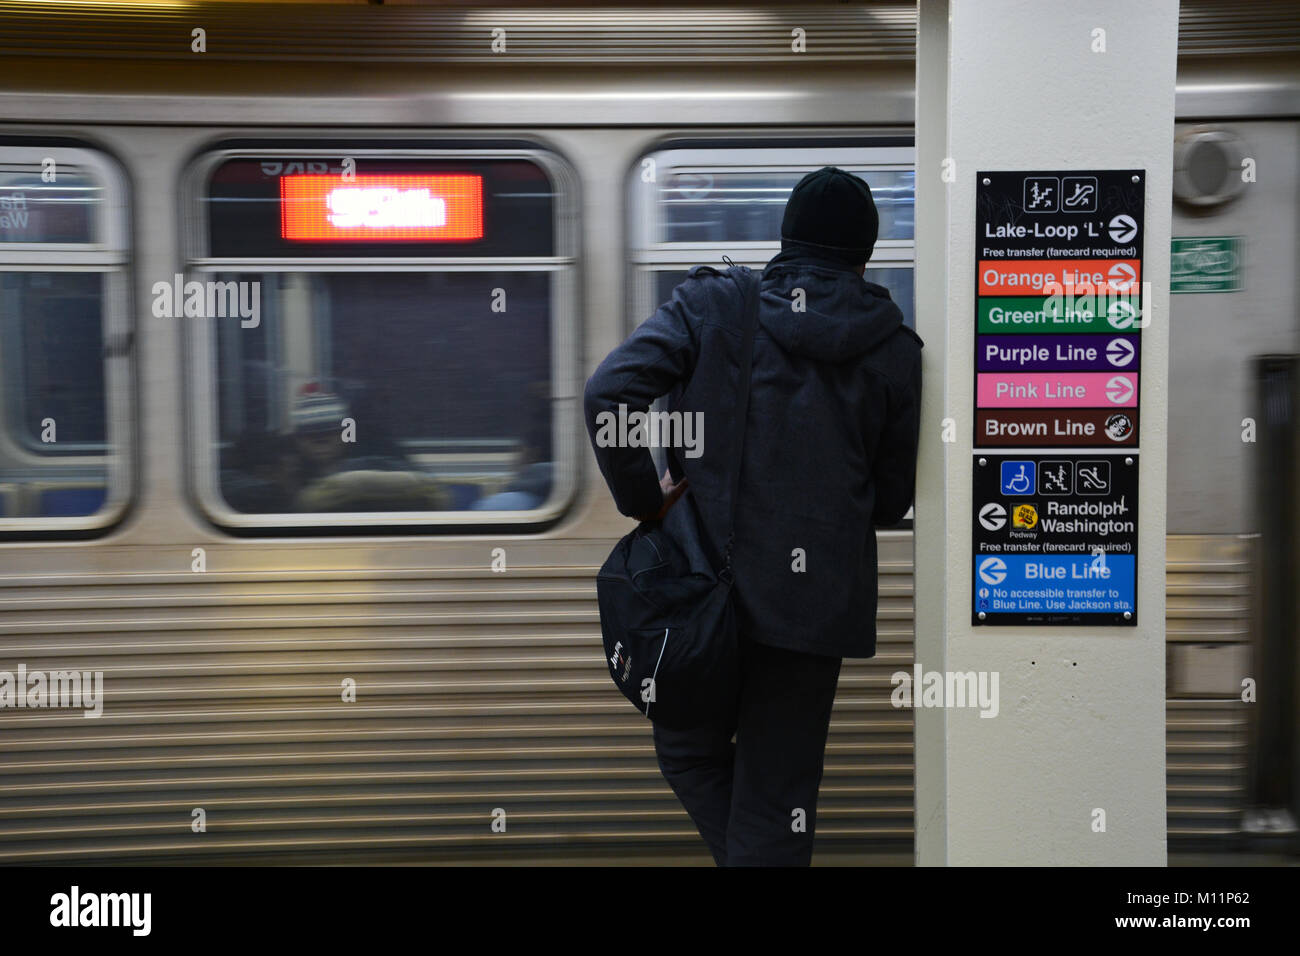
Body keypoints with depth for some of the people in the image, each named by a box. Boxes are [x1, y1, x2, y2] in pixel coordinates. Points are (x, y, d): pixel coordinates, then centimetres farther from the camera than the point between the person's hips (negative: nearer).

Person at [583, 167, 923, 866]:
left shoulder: (710, 304, -1)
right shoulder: (893, 348, 4)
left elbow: (607, 391, -13)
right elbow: (892, 500, 8)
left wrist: (643, 498, -2)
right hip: (816, 595, 1)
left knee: (690, 753, 22)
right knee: (775, 795, 11)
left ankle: (743, 853, 8)